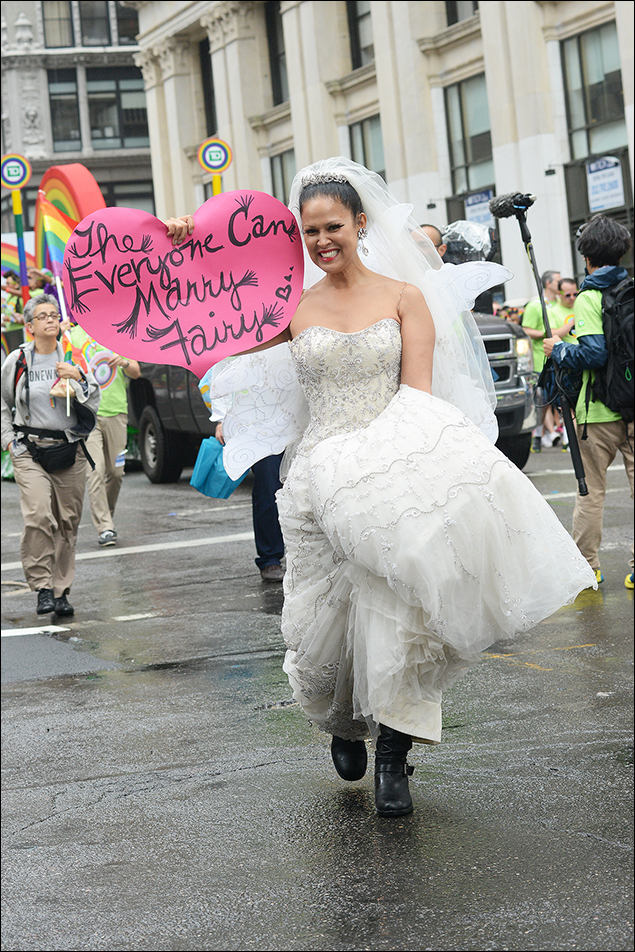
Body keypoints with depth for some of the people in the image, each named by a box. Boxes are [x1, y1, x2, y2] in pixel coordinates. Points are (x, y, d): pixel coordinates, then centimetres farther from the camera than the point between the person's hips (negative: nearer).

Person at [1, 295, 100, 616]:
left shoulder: (72, 358, 5)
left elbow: (94, 403, 4)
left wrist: (78, 379, -12)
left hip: (69, 452, 2)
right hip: (29, 452, -2)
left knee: (67, 523, 3)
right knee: (38, 516, -18)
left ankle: (61, 591, 13)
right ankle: (42, 587, -10)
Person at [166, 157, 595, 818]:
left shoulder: (405, 296, 5)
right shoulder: (295, 306, 8)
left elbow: (419, 392, -4)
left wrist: (386, 456, -20)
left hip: (394, 474, -1)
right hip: (321, 477, 2)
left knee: (395, 611, -10)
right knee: (321, 619, 5)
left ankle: (393, 761, 3)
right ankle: (343, 725, 35)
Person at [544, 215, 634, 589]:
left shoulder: (589, 298, -11)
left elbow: (593, 353, -19)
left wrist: (558, 349, -4)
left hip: (599, 409, -4)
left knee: (591, 489, 5)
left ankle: (588, 567, 11)